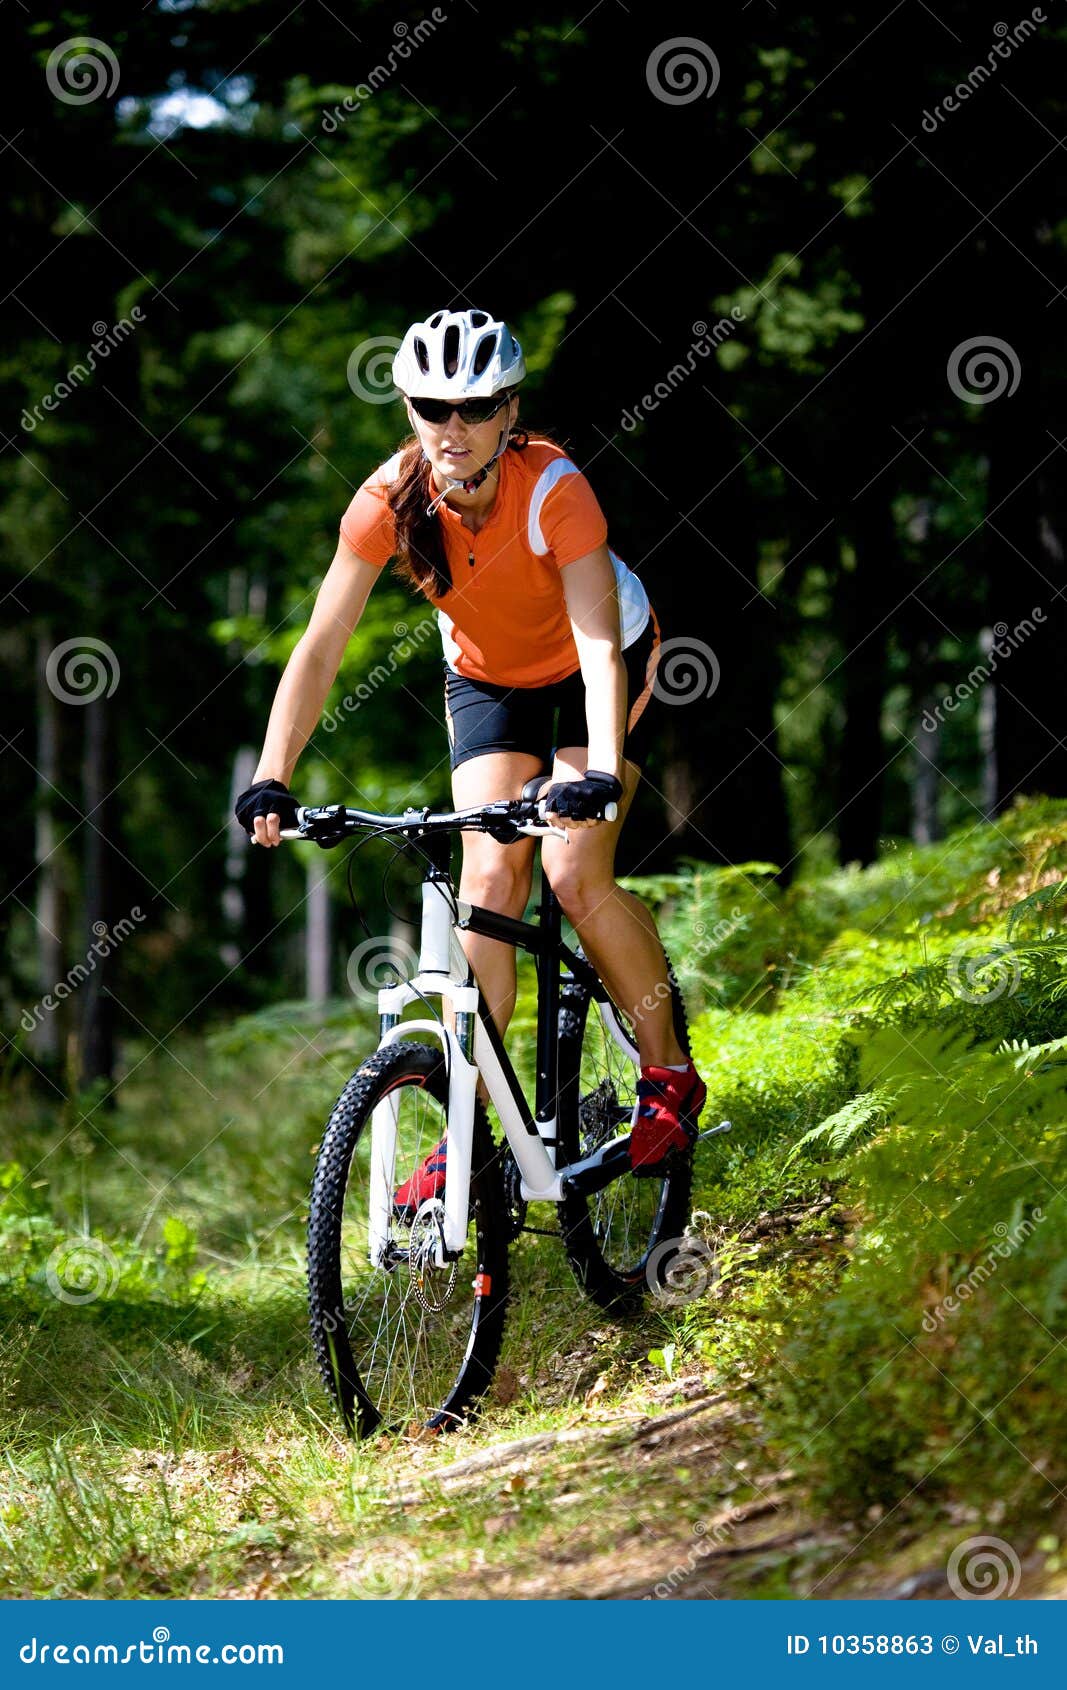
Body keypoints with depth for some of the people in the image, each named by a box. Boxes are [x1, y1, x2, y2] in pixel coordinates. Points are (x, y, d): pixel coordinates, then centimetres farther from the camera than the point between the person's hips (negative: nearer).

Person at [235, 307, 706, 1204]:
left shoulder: (553, 487, -33)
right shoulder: (391, 497, -24)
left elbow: (600, 645, -38)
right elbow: (321, 645, -26)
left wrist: (602, 773, -52)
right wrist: (272, 780, -36)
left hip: (593, 670, -3)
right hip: (487, 680, 3)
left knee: (575, 874, -18)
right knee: (489, 878, -12)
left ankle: (670, 1076, 1)